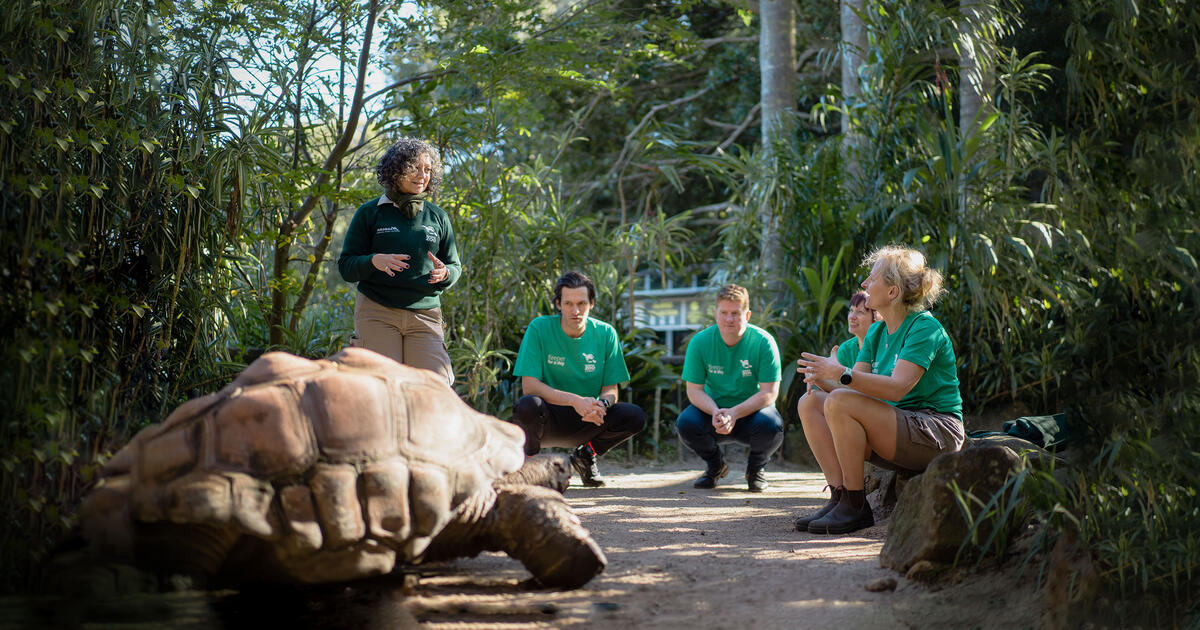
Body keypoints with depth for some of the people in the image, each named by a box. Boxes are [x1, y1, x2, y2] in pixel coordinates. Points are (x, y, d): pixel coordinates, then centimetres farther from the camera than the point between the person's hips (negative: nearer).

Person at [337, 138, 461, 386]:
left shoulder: (437, 217, 14)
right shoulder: (370, 213, 6)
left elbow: (455, 266, 18)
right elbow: (346, 267, 4)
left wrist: (444, 273, -7)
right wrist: (374, 262, -17)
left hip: (425, 315, 2)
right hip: (377, 313, -2)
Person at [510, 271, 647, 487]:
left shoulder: (605, 334, -1)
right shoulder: (539, 329, -10)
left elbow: (611, 389, 0)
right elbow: (529, 386, -17)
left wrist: (602, 404, -26)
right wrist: (575, 400, -29)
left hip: (587, 421, 3)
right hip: (548, 419, -3)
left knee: (635, 416, -22)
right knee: (528, 405, -37)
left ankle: (586, 455, 8)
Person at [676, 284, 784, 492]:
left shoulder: (763, 342, -15)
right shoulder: (700, 342, -9)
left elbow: (769, 393, -17)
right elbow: (694, 390, -9)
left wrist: (734, 413, -32)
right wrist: (715, 412, -30)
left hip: (751, 410, -2)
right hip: (713, 409, 2)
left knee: (771, 426, -35)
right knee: (686, 423, -29)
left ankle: (756, 468, 3)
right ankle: (715, 465, 6)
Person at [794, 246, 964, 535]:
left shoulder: (925, 328, -13)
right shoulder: (877, 332, 14)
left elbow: (897, 388, -26)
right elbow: (854, 386, 7)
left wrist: (842, 374, -33)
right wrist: (822, 379, -14)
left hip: (937, 433, -9)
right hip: (896, 432, 9)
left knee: (839, 403, -27)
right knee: (810, 403, -3)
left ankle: (855, 507, -20)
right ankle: (838, 495, -12)